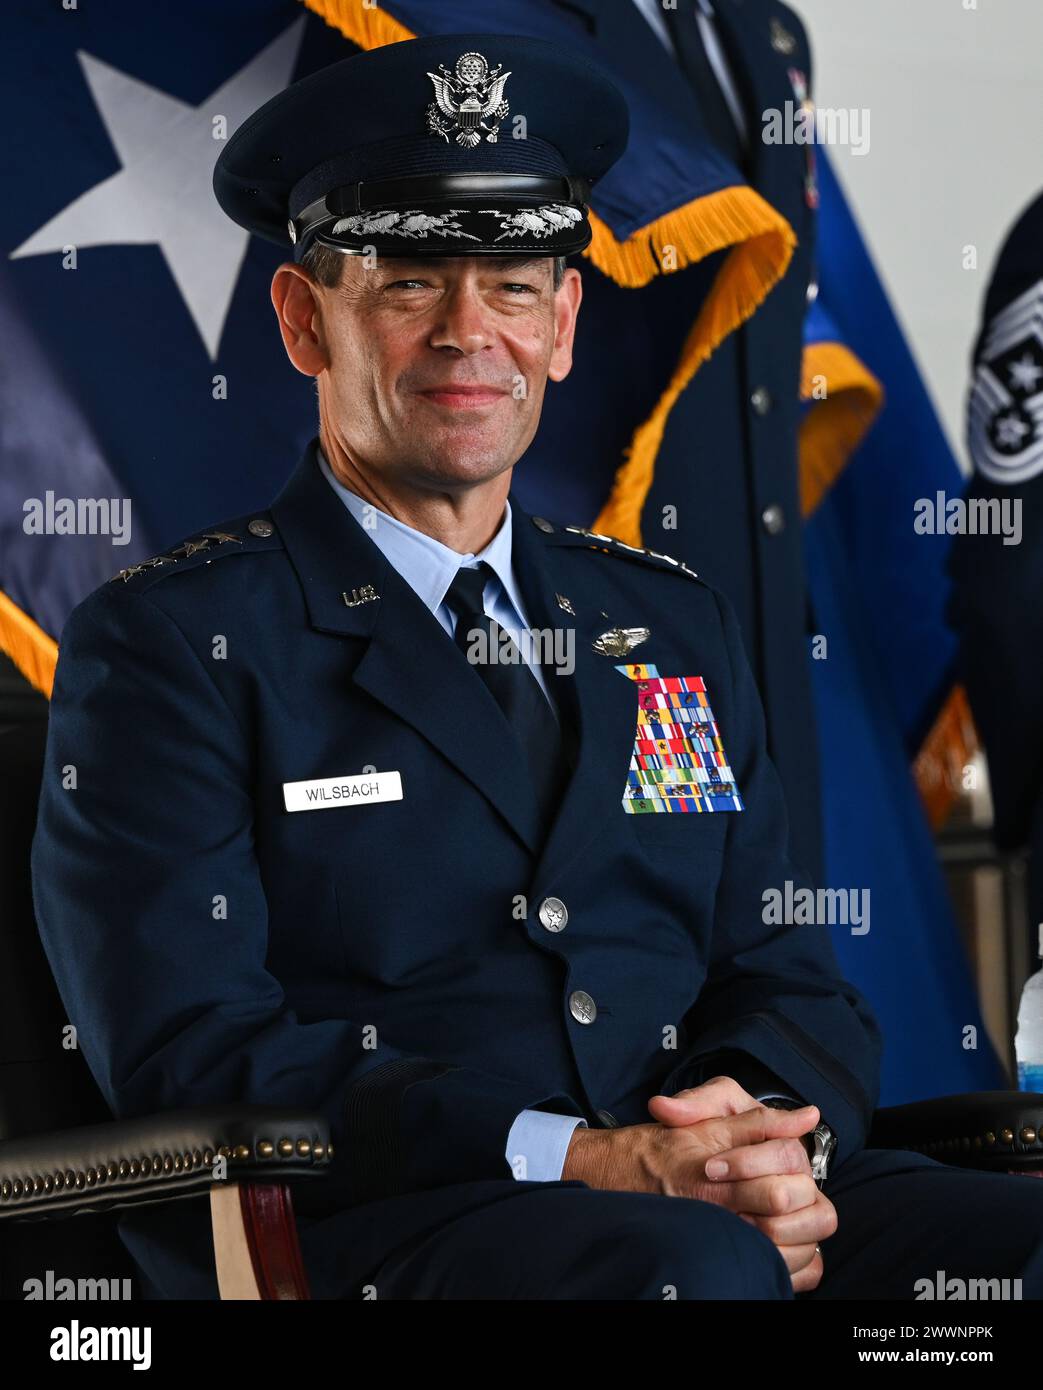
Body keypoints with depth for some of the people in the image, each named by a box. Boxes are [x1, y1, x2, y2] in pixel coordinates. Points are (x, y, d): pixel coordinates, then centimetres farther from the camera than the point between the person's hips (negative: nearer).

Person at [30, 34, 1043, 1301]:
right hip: (358, 1238, -5)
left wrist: (767, 1136, -7)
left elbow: (791, 987, 18)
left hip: (724, 1205, 5)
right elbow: (190, 1063, -7)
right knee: (692, 1266, -35)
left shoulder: (675, 625, 21)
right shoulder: (171, 643, 4)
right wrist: (588, 1162, -18)